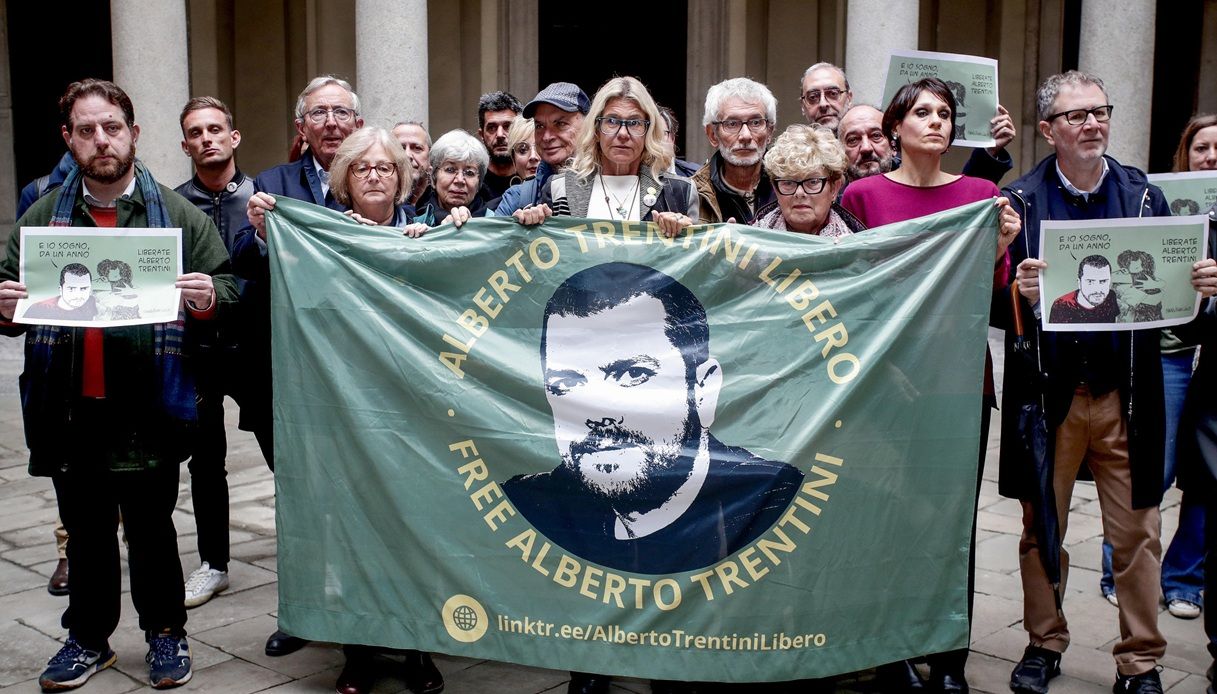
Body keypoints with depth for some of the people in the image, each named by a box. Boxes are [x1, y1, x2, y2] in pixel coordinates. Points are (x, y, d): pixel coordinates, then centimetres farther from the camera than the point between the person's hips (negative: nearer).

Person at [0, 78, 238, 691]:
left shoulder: (178, 215, 2)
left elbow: (227, 291, 3)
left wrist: (209, 298, -19)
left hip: (146, 410, -2)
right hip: (70, 409, 2)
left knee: (151, 529, 9)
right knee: (86, 531, 14)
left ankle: (165, 632, 27)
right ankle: (88, 638, 31)